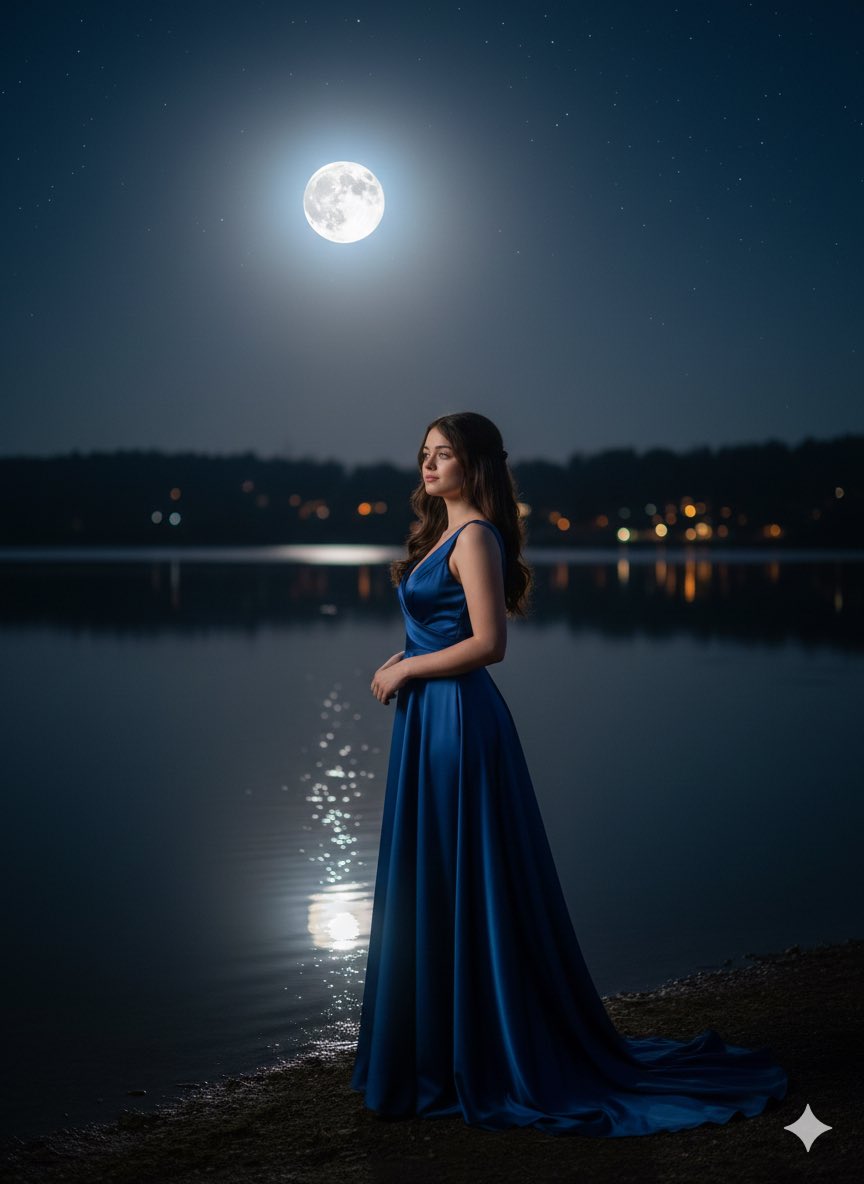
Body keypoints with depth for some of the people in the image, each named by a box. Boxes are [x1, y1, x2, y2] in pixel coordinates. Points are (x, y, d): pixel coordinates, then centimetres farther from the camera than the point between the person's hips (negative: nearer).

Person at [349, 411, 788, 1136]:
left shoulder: (475, 537, -13)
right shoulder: (444, 533, 15)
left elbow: (488, 644, -20)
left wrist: (408, 669, -12)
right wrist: (404, 661, 5)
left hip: (458, 722, -10)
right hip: (430, 721, 10)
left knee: (464, 886, -3)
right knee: (434, 884, 14)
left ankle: (491, 1058, 8)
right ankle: (441, 1044, 25)